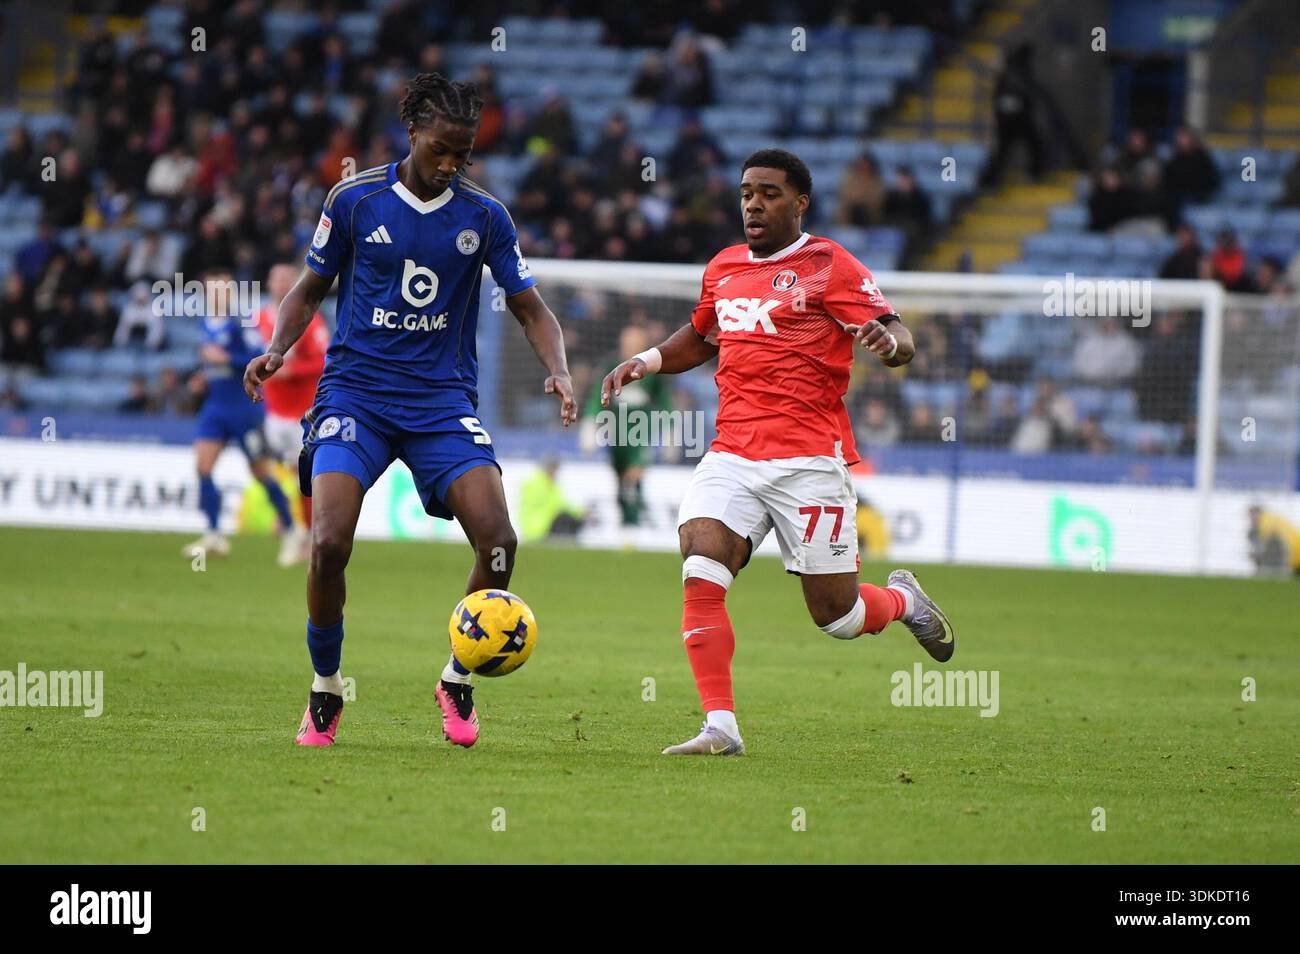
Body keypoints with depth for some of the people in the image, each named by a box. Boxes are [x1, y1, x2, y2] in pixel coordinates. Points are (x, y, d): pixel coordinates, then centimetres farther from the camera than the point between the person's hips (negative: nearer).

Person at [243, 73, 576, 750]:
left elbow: (530, 310, 9)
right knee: (329, 543, -21)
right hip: (356, 391, -1)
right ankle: (324, 692, 3)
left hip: (442, 398, 1)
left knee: (498, 541, -18)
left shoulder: (483, 216, 4)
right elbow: (310, 289, 13)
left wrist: (558, 370, -10)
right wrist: (276, 349, -5)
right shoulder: (355, 200, 1)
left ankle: (457, 681, 6)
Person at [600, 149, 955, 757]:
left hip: (808, 461, -5)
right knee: (699, 577, -18)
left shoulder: (829, 266, -3)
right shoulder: (723, 268, 15)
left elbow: (899, 337, -10)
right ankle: (720, 729, -17)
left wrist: (888, 341, -34)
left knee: (835, 615, 1)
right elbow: (701, 338, 34)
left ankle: (903, 601, 37)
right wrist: (646, 362, 18)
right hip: (732, 453, 5)